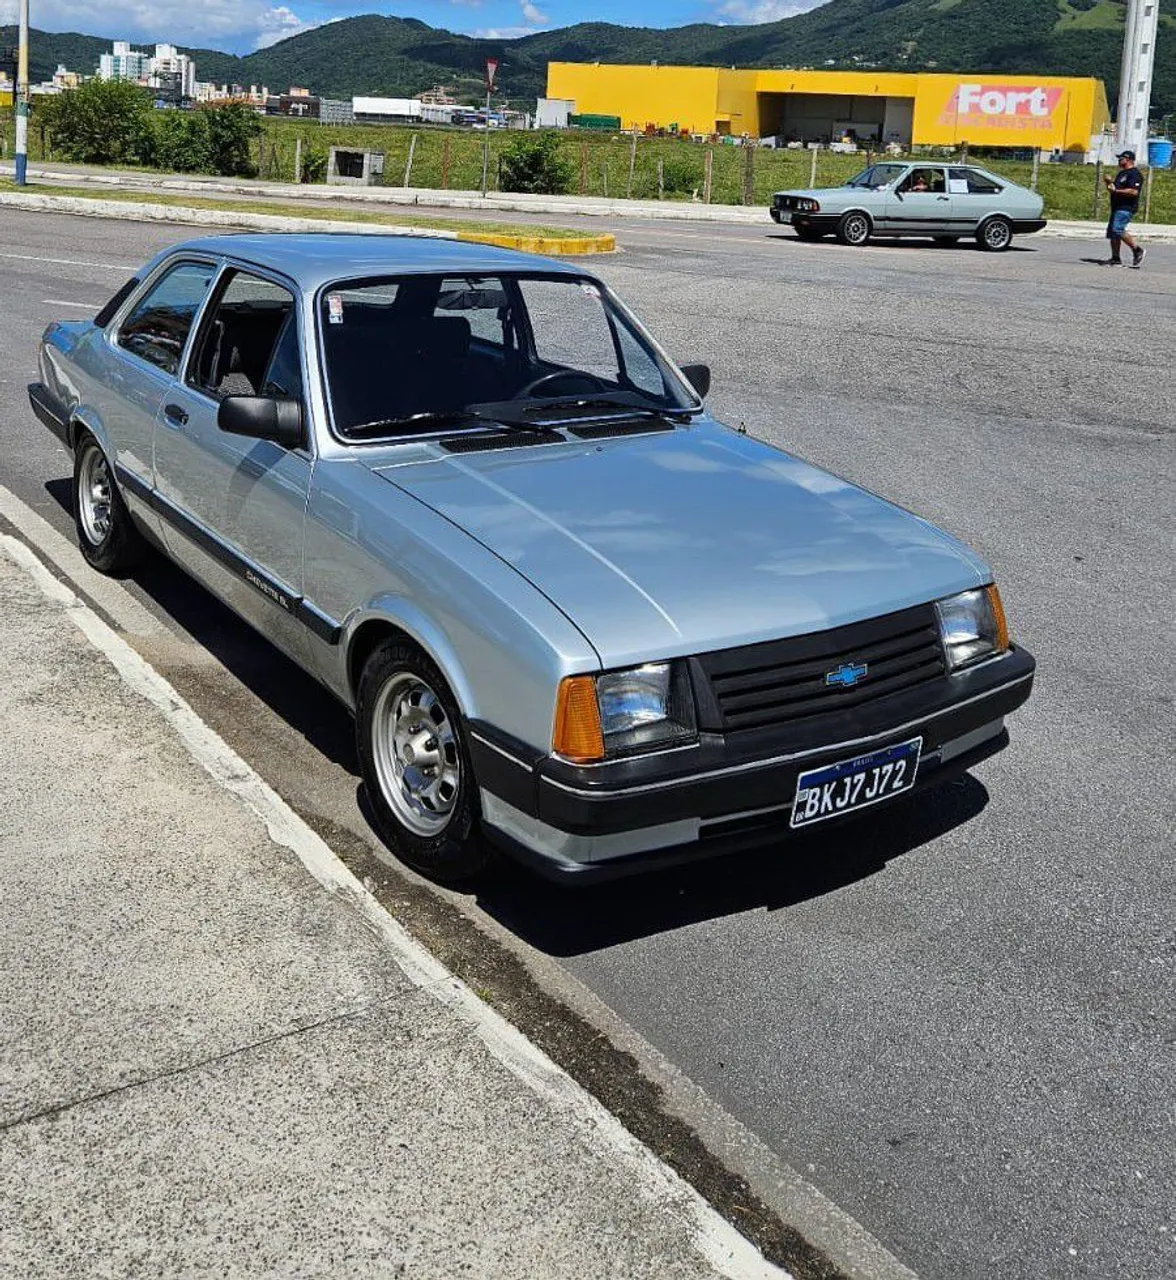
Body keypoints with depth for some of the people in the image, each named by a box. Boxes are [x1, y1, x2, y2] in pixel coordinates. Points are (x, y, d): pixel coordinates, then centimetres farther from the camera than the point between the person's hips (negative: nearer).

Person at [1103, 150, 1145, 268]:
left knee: (1117, 229, -22)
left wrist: (1116, 190, -23)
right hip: (1117, 207, 11)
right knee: (1112, 232, 7)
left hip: (1126, 208, -11)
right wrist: (1109, 182, 9)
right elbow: (1114, 188, 29)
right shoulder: (1122, 173, 21)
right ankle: (1115, 259, 11)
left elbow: (1134, 192, -22)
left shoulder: (1134, 174, -11)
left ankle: (1137, 250, -10)